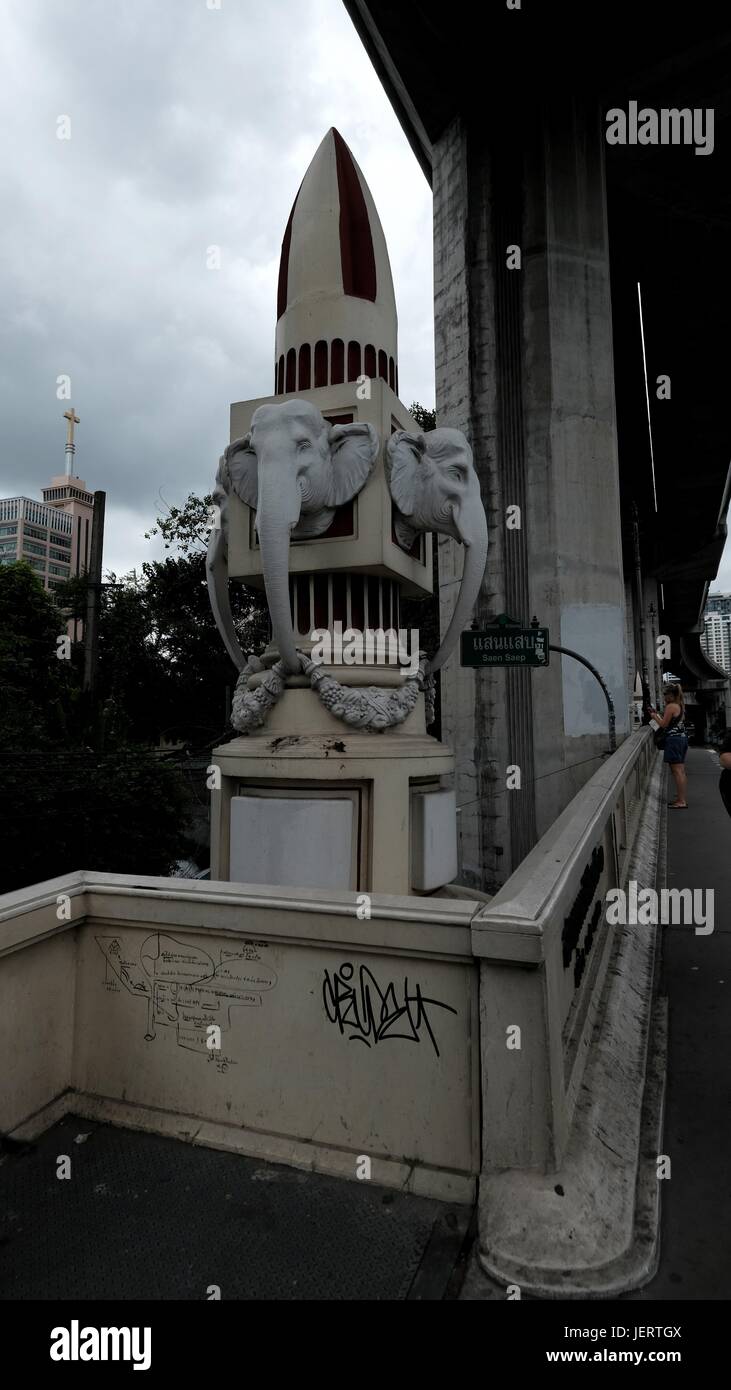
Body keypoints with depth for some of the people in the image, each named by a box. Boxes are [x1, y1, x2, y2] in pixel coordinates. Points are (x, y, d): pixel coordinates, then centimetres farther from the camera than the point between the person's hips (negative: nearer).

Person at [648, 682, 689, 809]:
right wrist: (658, 714, 19)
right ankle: (681, 798, 19)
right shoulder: (680, 706, 13)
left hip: (674, 739, -10)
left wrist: (654, 716, 5)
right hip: (682, 737, 10)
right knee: (680, 771, 13)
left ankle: (681, 802, -7)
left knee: (677, 771, -8)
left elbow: (664, 724, -10)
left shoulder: (670, 706, -14)